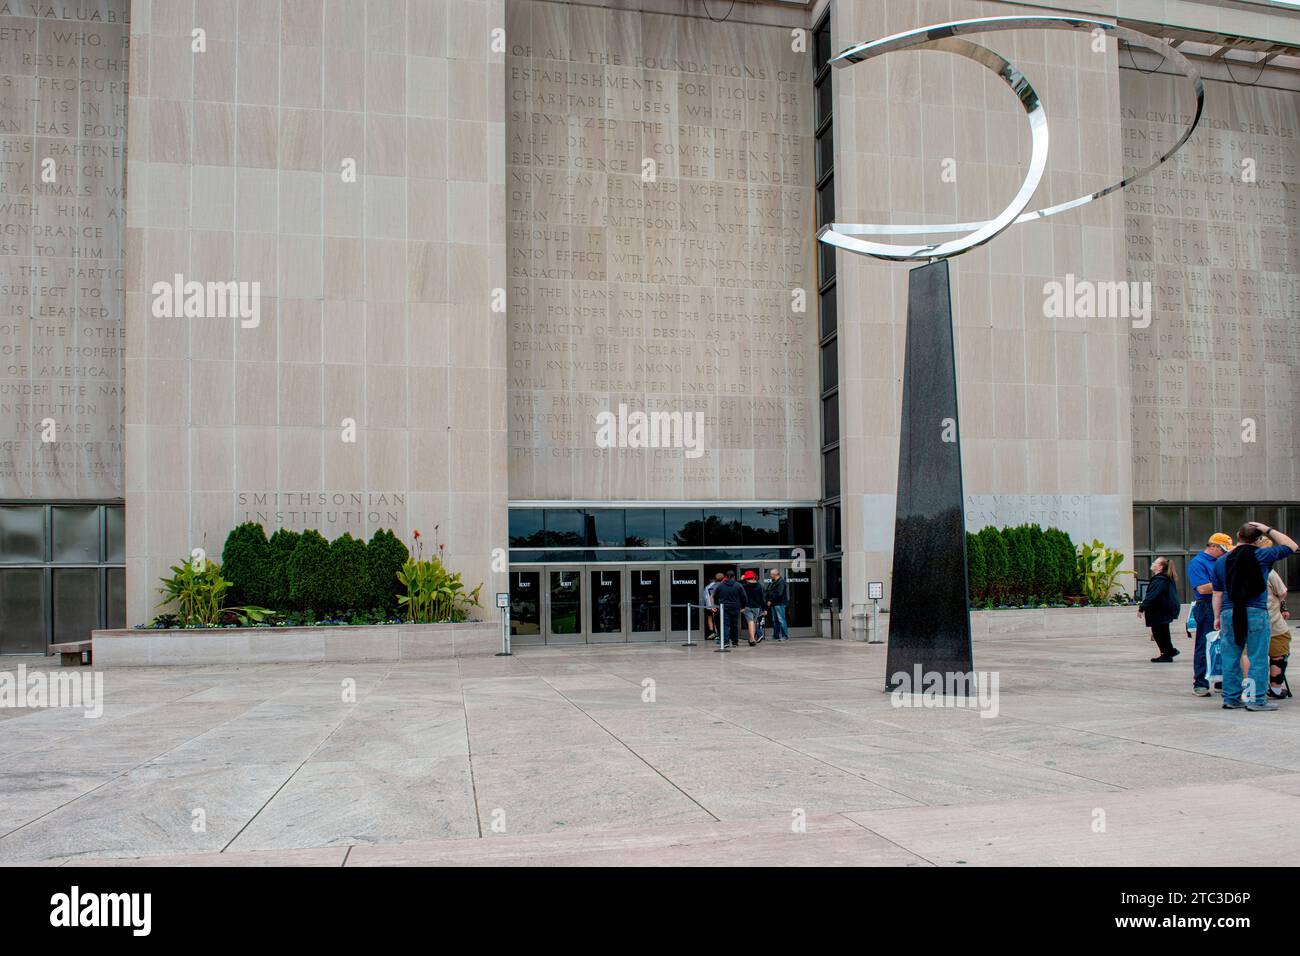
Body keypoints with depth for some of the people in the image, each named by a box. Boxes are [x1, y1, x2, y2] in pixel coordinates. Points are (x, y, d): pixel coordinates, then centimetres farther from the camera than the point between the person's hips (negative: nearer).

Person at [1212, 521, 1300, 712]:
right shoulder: (1262, 555, -2)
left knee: (1230, 659, 8)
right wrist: (1268, 530, 14)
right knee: (1258, 658, 1)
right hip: (1255, 613, -4)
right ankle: (1257, 699, 0)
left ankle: (1231, 698, 12)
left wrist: (1217, 617, 17)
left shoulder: (1221, 561, 9)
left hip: (1228, 613, 4)